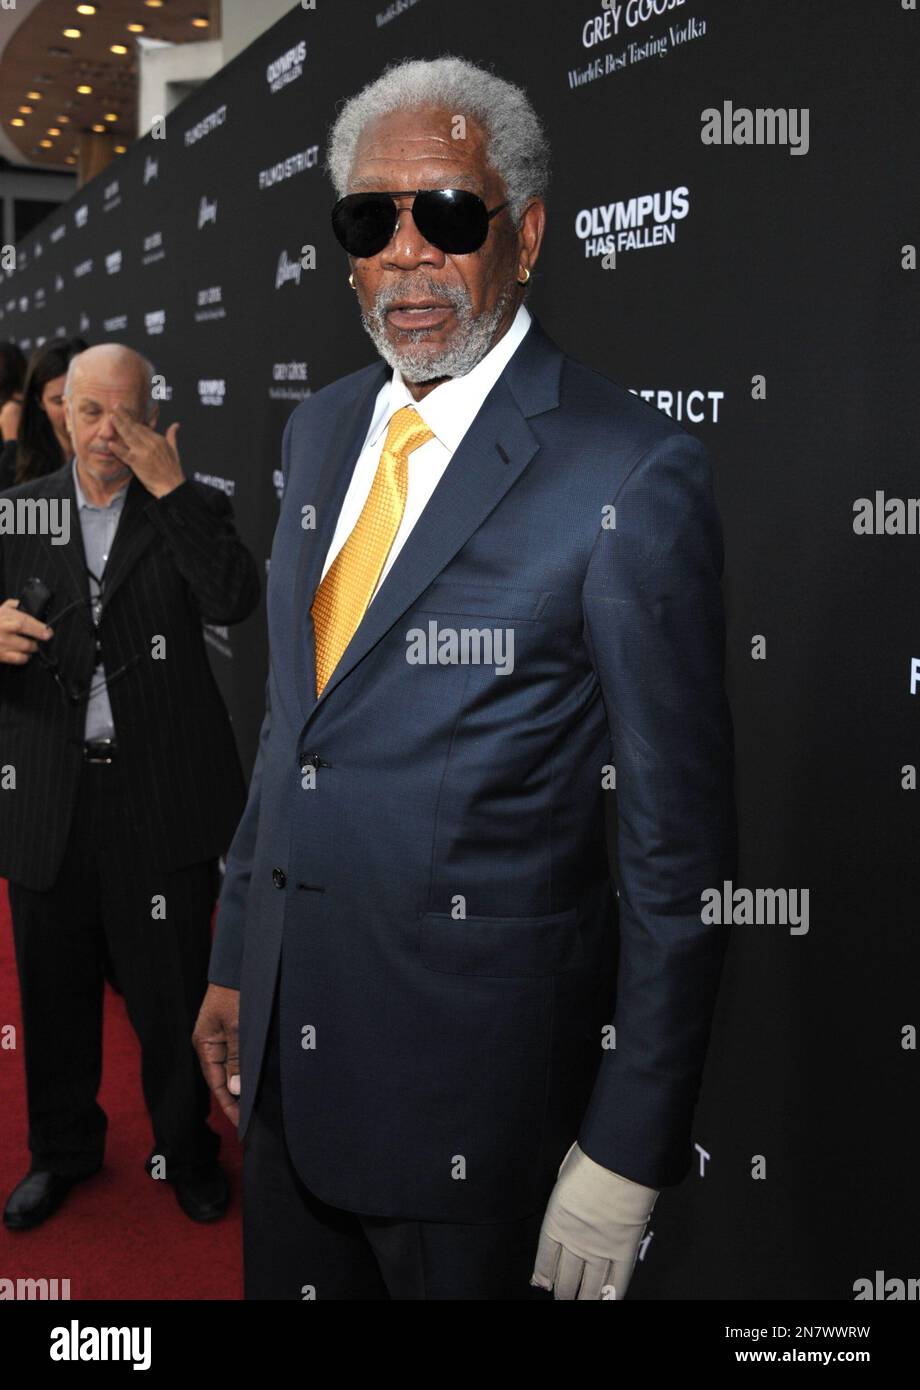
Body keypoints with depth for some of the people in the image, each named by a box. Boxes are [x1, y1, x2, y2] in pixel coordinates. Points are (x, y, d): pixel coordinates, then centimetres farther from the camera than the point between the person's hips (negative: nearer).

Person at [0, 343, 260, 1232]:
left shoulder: (191, 510, 2)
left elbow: (234, 601, -16)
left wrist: (171, 490, -17)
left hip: (161, 792, -2)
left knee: (173, 991, 9)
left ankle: (185, 1150, 31)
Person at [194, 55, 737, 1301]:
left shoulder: (632, 474, -17)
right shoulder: (321, 429, 5)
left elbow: (680, 844, -15)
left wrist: (629, 1153, -12)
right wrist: (235, 960, 13)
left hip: (475, 1081, -6)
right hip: (286, 1047, 7)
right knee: (288, 1281, 23)